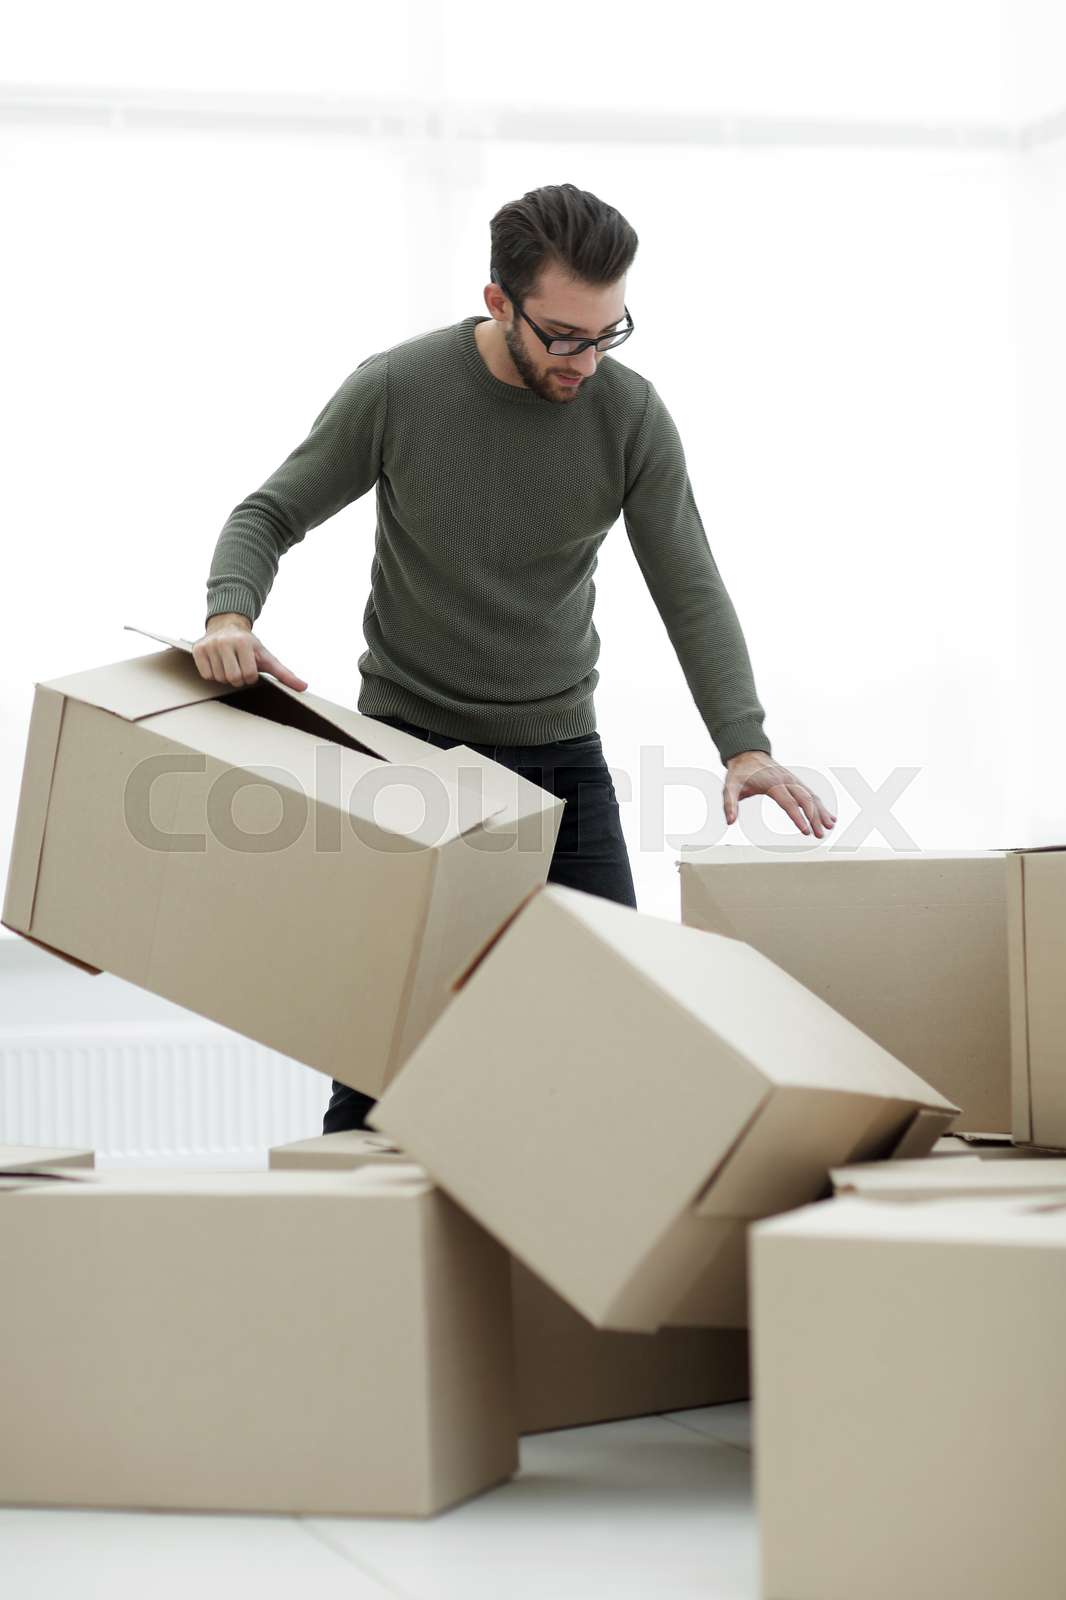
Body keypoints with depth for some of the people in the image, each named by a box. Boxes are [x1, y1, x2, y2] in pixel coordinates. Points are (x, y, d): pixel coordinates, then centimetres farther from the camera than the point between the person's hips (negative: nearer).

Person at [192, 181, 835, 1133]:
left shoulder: (630, 414, -6)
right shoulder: (396, 391, -11)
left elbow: (690, 591, -7)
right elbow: (269, 516, -2)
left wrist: (744, 745, -21)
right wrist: (231, 615, -25)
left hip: (562, 752, 2)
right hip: (411, 742, -2)